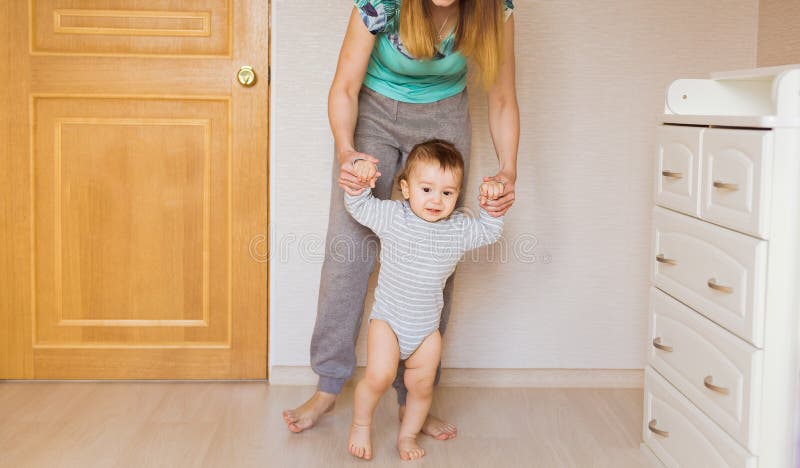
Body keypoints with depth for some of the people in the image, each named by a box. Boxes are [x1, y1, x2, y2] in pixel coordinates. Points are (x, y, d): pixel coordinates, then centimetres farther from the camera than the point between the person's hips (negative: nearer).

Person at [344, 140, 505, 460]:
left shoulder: (458, 228, -3)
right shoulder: (391, 216, -9)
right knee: (379, 376, -16)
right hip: (388, 318, -3)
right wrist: (357, 179, -21)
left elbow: (489, 232, 11)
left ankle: (408, 434, 30)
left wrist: (491, 202, -5)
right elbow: (358, 206, -2)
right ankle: (360, 425, 10)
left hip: (427, 326, 3)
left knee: (422, 386, 6)